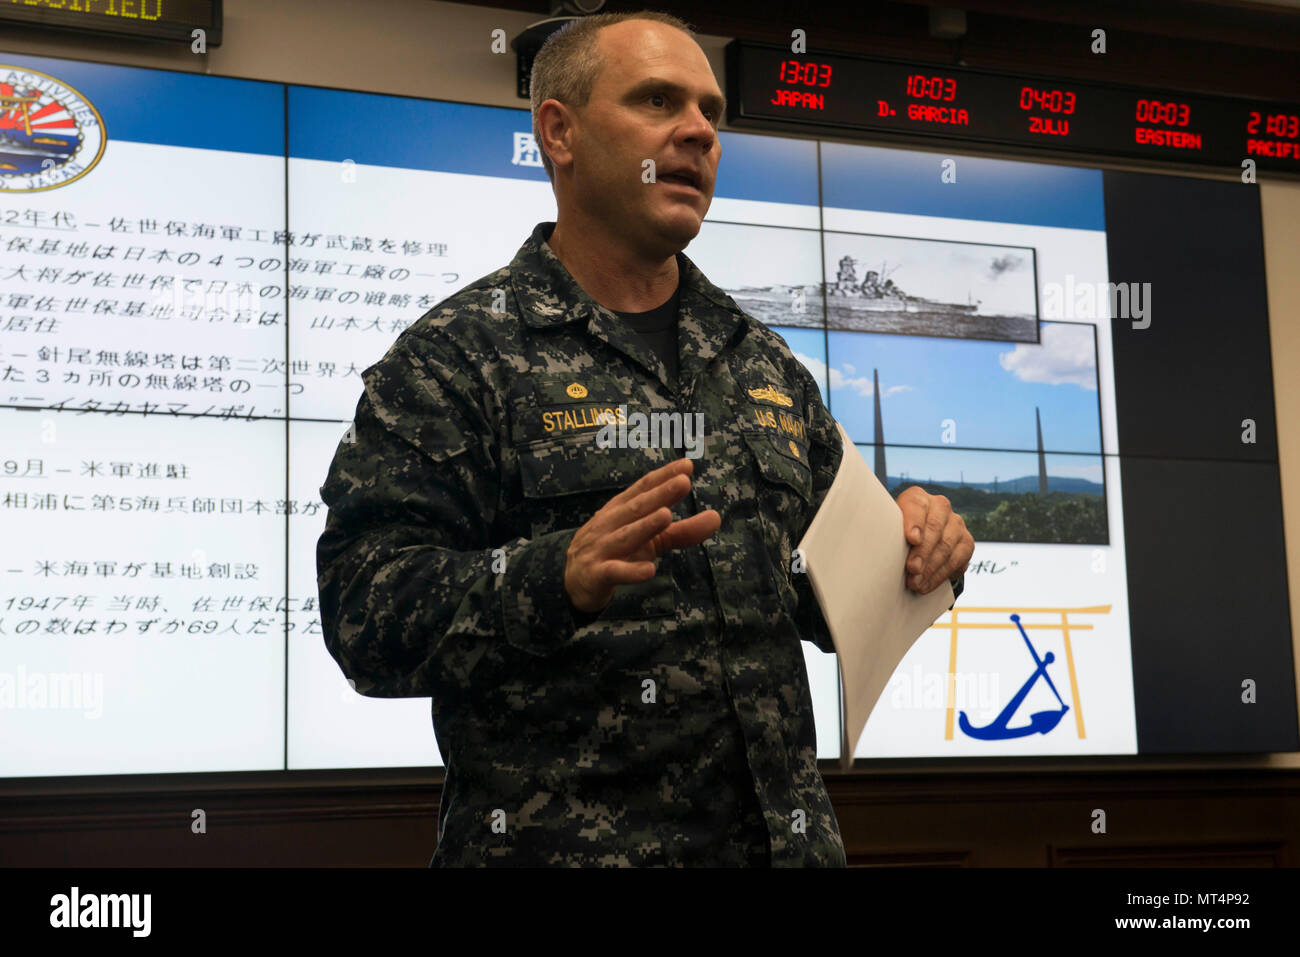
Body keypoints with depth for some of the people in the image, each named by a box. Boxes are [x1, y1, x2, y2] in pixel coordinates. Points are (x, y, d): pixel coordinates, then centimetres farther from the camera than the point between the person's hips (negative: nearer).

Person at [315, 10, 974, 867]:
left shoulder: (763, 363, 13)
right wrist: (558, 577, -31)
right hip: (558, 839, -5)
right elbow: (363, 608, -16)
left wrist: (911, 548, -2)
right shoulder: (458, 353, -6)